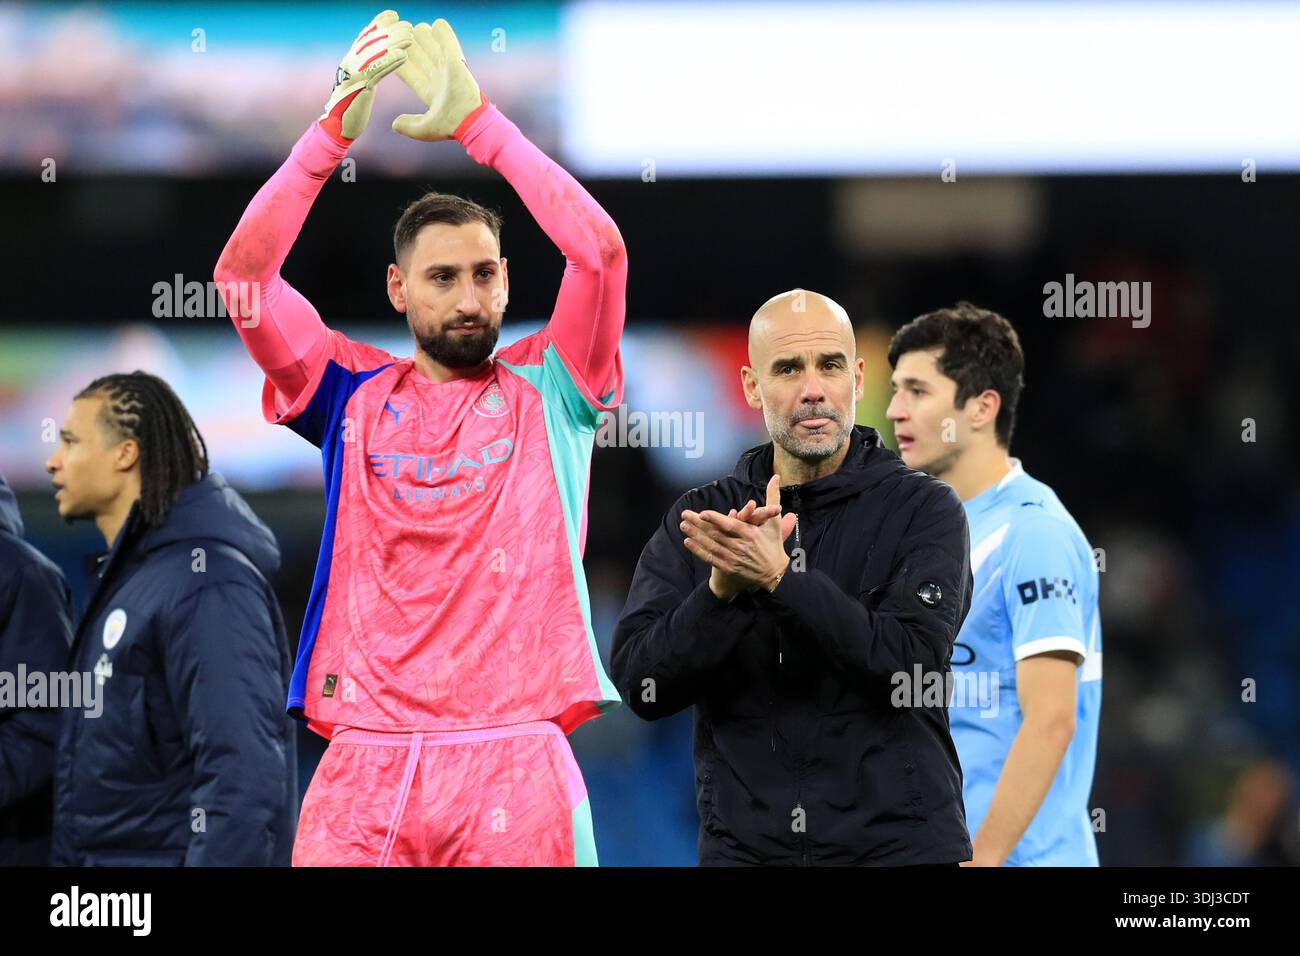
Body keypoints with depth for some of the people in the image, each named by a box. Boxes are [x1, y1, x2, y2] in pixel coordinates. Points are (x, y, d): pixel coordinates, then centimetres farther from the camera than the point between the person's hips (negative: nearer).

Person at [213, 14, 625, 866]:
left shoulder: (546, 390, 10)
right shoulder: (354, 393, 13)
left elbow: (601, 251, -3)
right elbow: (245, 273, 3)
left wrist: (478, 122, -4)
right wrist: (335, 128, -5)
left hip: (517, 758, -1)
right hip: (365, 760, 1)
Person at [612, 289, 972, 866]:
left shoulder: (924, 510, -2)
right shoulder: (697, 521, 5)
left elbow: (910, 663, -16)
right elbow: (642, 685, -5)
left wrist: (778, 575, -23)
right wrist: (725, 586, -20)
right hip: (744, 846, 2)